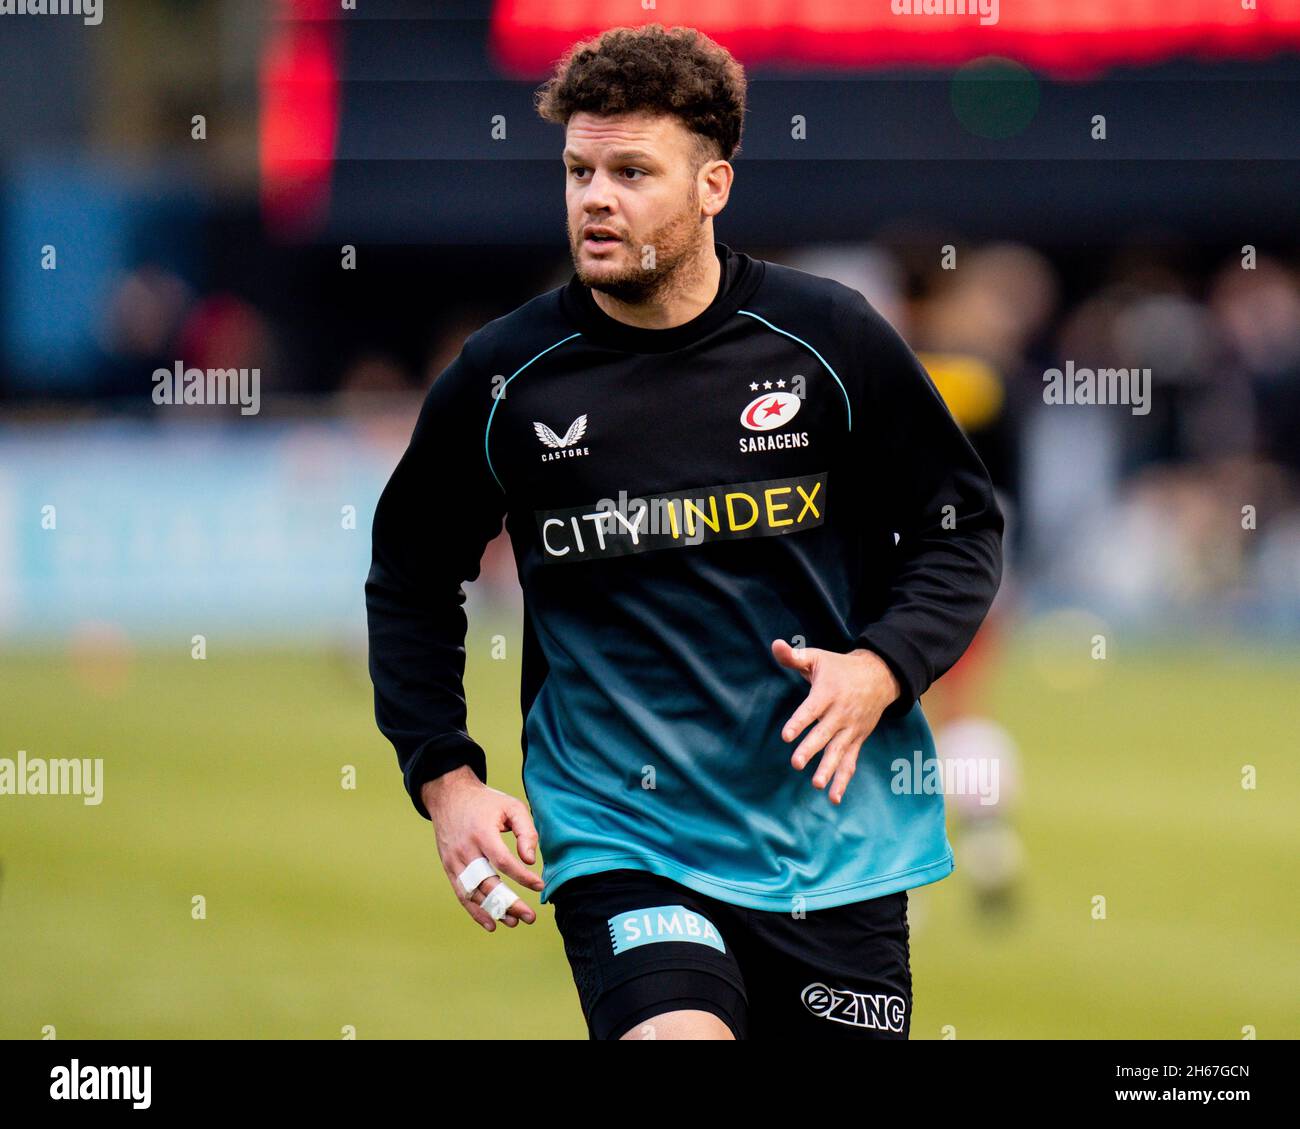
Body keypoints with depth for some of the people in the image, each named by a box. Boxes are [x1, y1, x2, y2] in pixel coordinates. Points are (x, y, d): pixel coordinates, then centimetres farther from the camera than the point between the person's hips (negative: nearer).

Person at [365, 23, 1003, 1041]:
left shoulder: (829, 339, -3)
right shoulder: (502, 378, -2)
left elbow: (960, 528, 7)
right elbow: (410, 584, 12)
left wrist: (881, 669, -10)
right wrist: (445, 778, 2)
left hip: (832, 835, 2)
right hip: (616, 835, -2)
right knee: (676, 1035, -28)